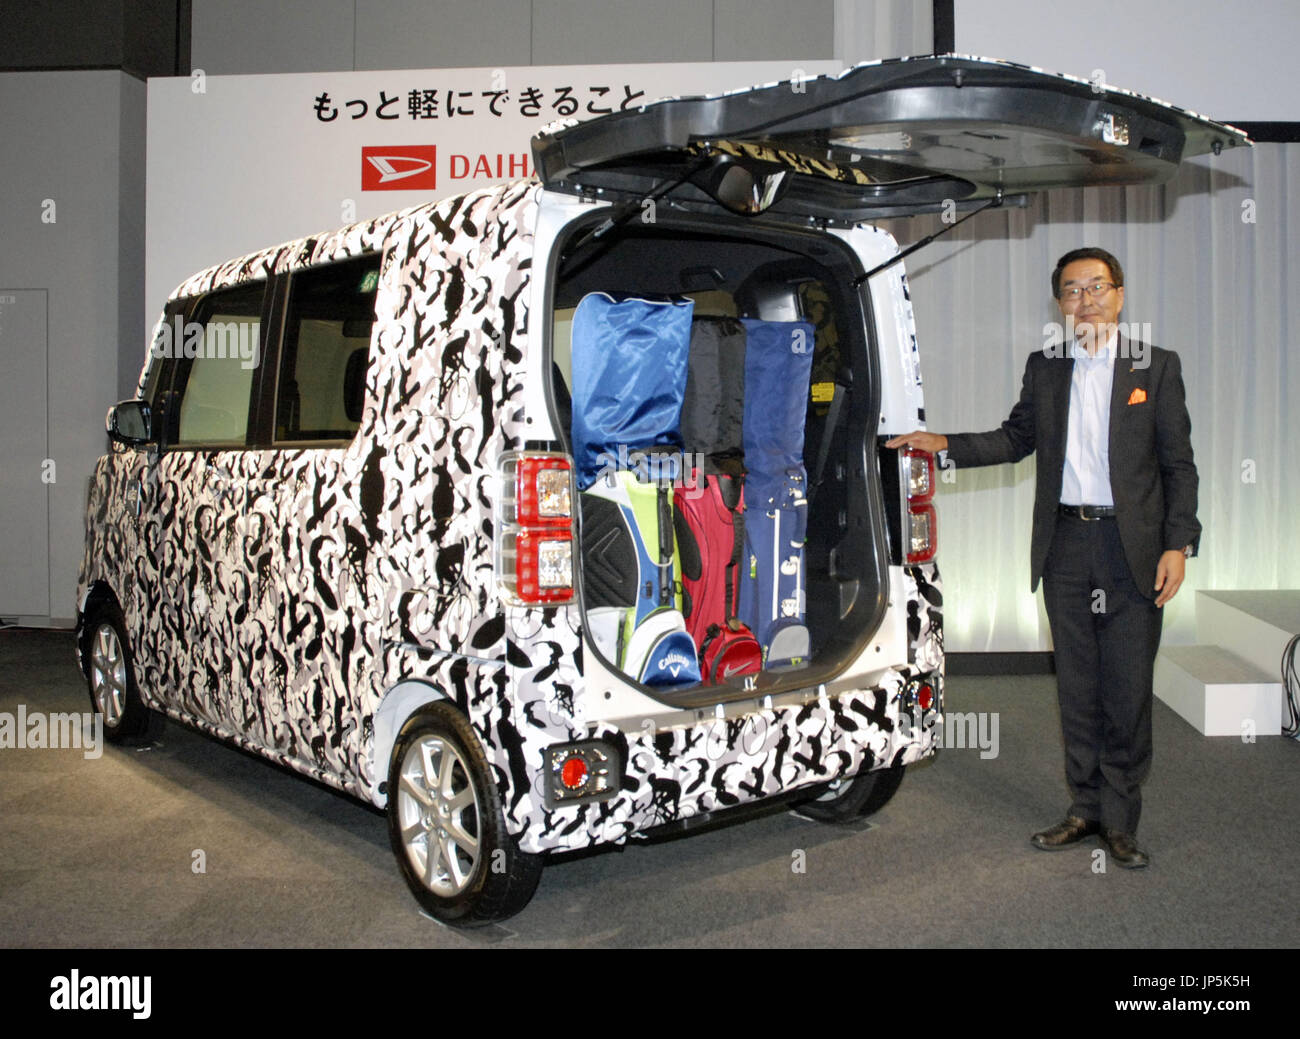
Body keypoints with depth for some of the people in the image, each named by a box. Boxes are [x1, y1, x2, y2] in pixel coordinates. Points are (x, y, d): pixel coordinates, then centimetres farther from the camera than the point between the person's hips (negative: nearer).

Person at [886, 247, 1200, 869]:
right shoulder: (1045, 368, 11)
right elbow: (1016, 439, 18)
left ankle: (1120, 820, 13)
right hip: (1066, 544, 3)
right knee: (1076, 684, 9)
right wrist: (945, 444, 5)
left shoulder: (1157, 368, 3)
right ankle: (1086, 808, 21)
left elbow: (1178, 464, 1)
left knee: (1128, 688, 1)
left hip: (1133, 547, -2)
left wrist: (1177, 544, -7)